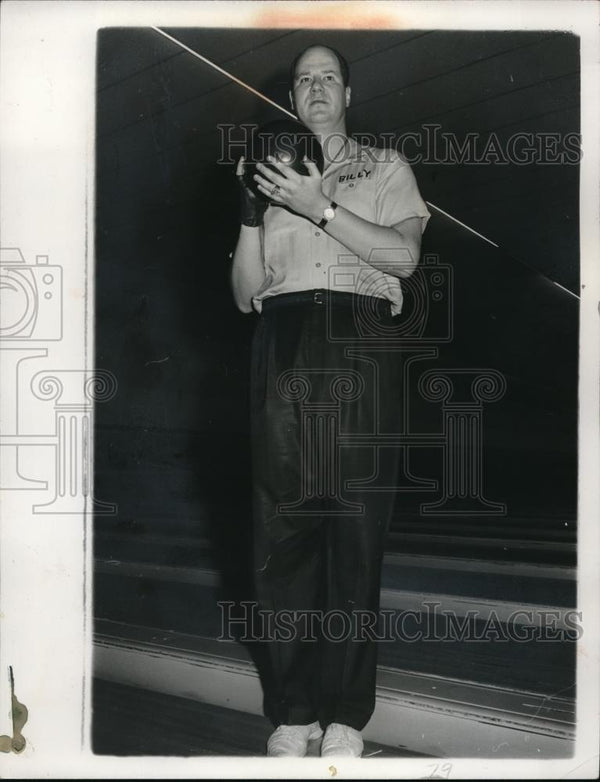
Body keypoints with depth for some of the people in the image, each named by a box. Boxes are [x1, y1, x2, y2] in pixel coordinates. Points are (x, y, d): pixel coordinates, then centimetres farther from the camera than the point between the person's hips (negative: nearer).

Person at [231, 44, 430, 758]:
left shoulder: (385, 166, 18)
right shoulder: (275, 173, 23)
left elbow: (404, 253, -2)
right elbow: (244, 295, 16)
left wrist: (319, 206, -8)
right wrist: (251, 214, 2)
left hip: (360, 350, -2)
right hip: (283, 349, 2)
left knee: (356, 528, -6)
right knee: (284, 528, -2)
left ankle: (345, 716, 1)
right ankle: (292, 712, 7)